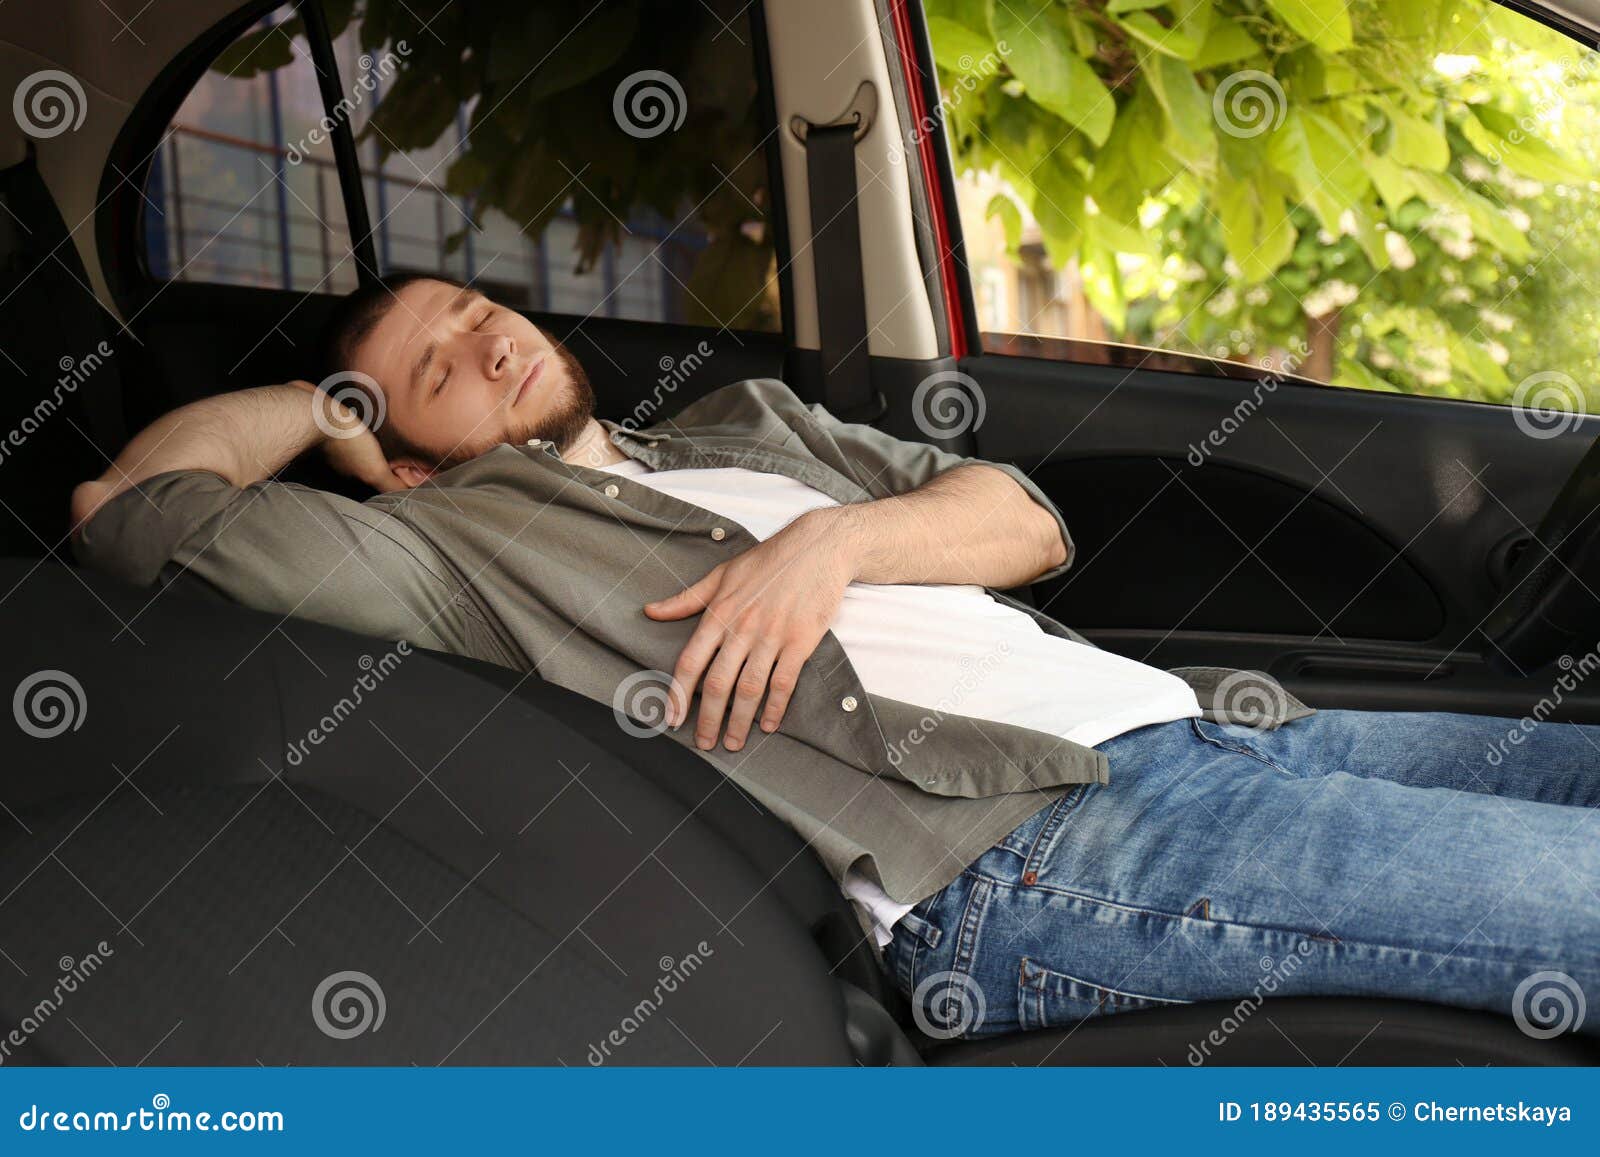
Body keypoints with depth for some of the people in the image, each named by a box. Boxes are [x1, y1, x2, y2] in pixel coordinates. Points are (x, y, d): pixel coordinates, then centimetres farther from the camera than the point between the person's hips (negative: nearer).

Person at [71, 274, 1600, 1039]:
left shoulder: (745, 422, 28)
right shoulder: (462, 537, 10)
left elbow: (1023, 519, 21)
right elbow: (127, 505, 2)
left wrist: (835, 541, 0)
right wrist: (333, 404, 19)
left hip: (1196, 720, 8)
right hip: (1021, 849, -8)